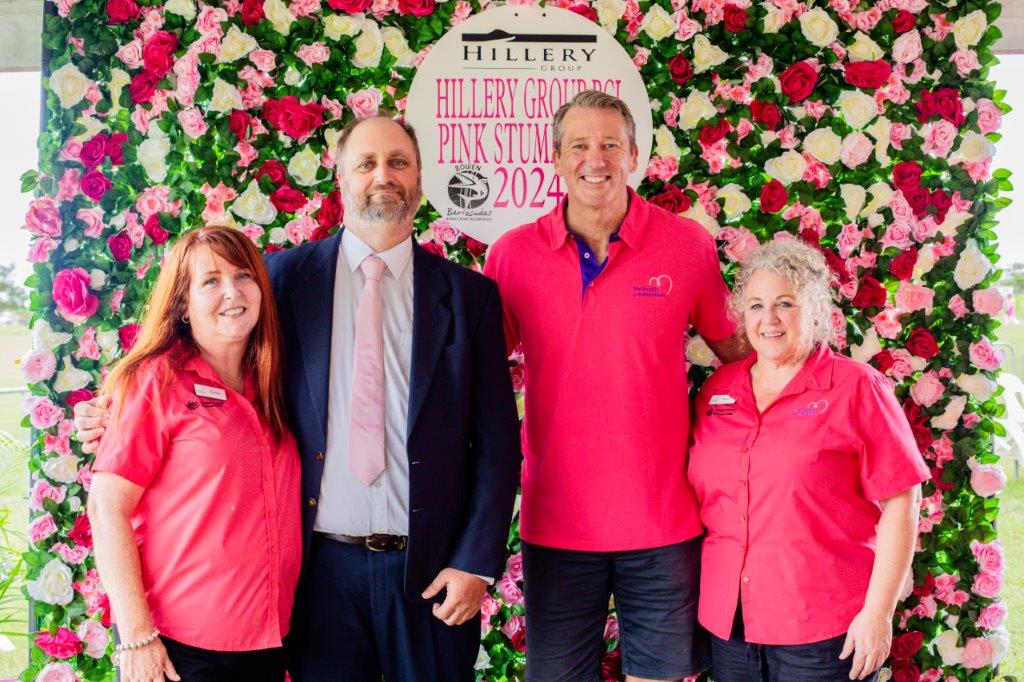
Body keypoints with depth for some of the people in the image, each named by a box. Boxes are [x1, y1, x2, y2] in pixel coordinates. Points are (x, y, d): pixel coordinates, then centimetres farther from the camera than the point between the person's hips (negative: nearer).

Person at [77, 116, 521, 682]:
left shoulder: (470, 294, 1)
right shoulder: (286, 275, 3)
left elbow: (497, 442, 0)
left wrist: (476, 563, -6)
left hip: (429, 570, 0)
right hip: (321, 565, 0)